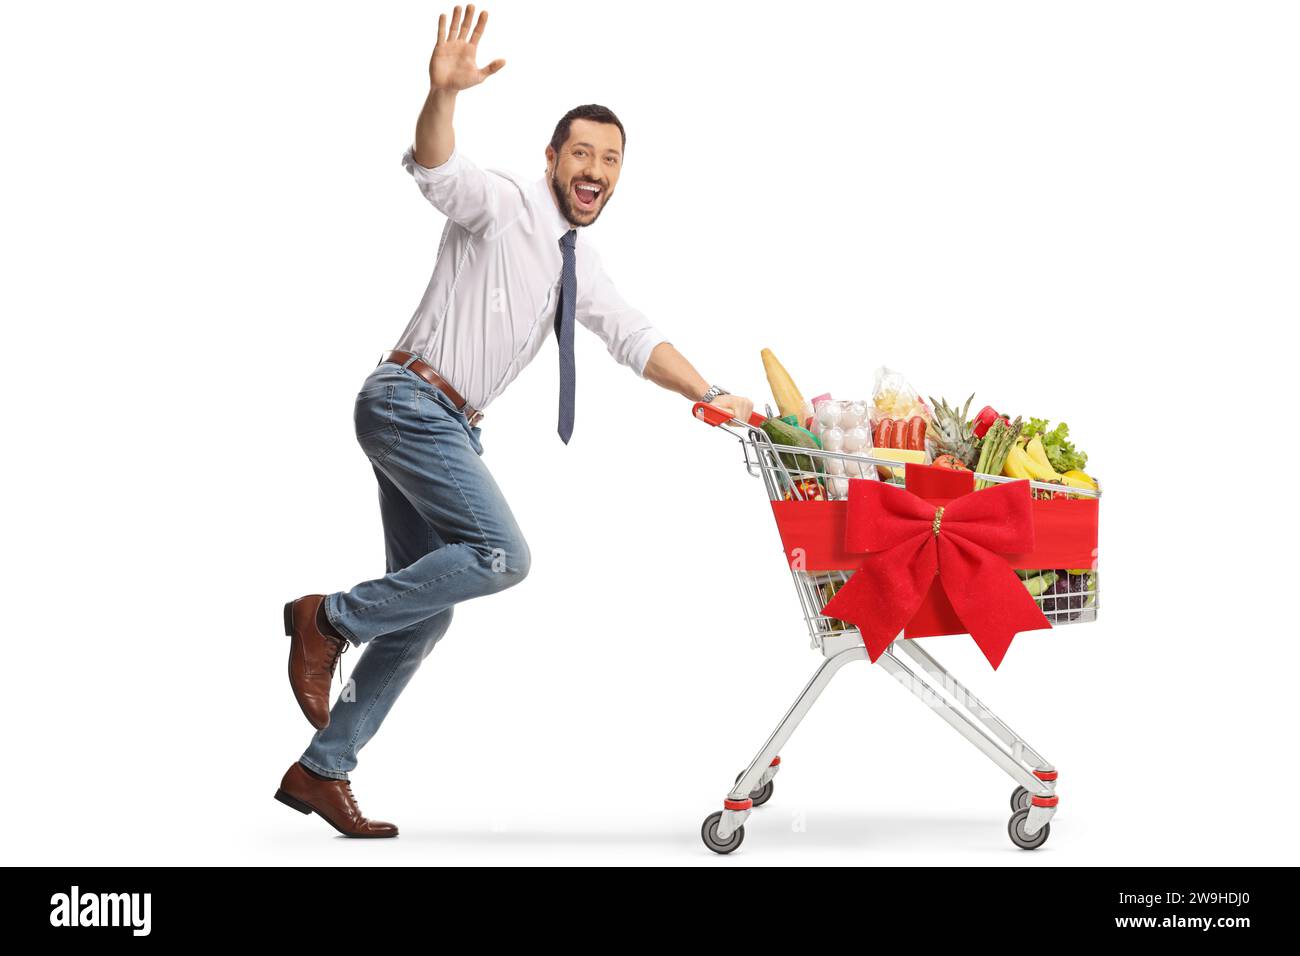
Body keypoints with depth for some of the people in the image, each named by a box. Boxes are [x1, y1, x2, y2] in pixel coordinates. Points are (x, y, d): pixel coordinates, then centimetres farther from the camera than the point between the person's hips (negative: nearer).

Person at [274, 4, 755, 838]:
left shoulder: (581, 265, 16)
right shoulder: (501, 206, -9)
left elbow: (635, 339, 18)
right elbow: (436, 168, -28)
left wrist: (710, 395, 5)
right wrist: (443, 93, -49)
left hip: (451, 426, 9)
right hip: (409, 402, -9)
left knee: (427, 610, 8)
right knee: (502, 554, -23)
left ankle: (322, 771, 16)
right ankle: (331, 619, -6)